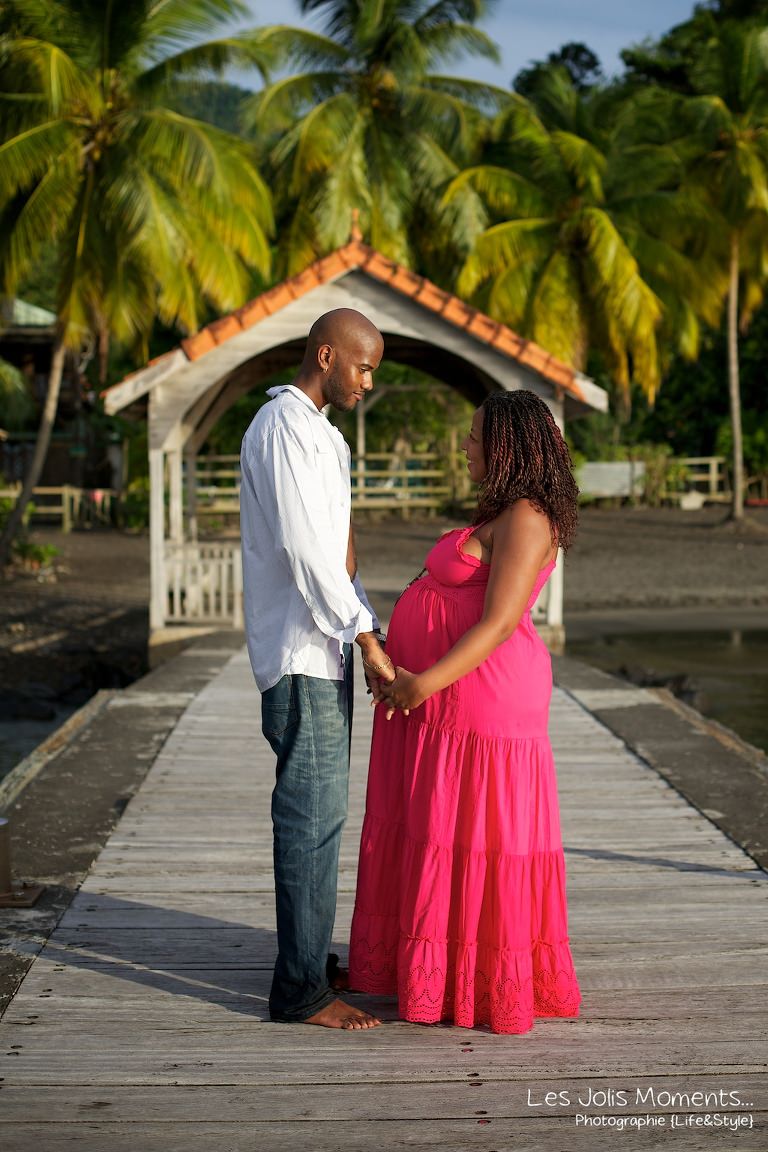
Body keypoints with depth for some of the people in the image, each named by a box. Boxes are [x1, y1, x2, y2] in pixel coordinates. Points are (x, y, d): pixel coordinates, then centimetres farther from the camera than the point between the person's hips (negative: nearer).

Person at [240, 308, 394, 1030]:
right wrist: (365, 636, -19)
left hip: (321, 649, 10)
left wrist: (368, 628, 15)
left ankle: (312, 962, 24)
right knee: (311, 815, -8)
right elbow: (304, 548, -21)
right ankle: (300, 991, -2)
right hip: (302, 654, -10)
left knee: (317, 811, 14)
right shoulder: (284, 428, -13)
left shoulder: (314, 430, 20)